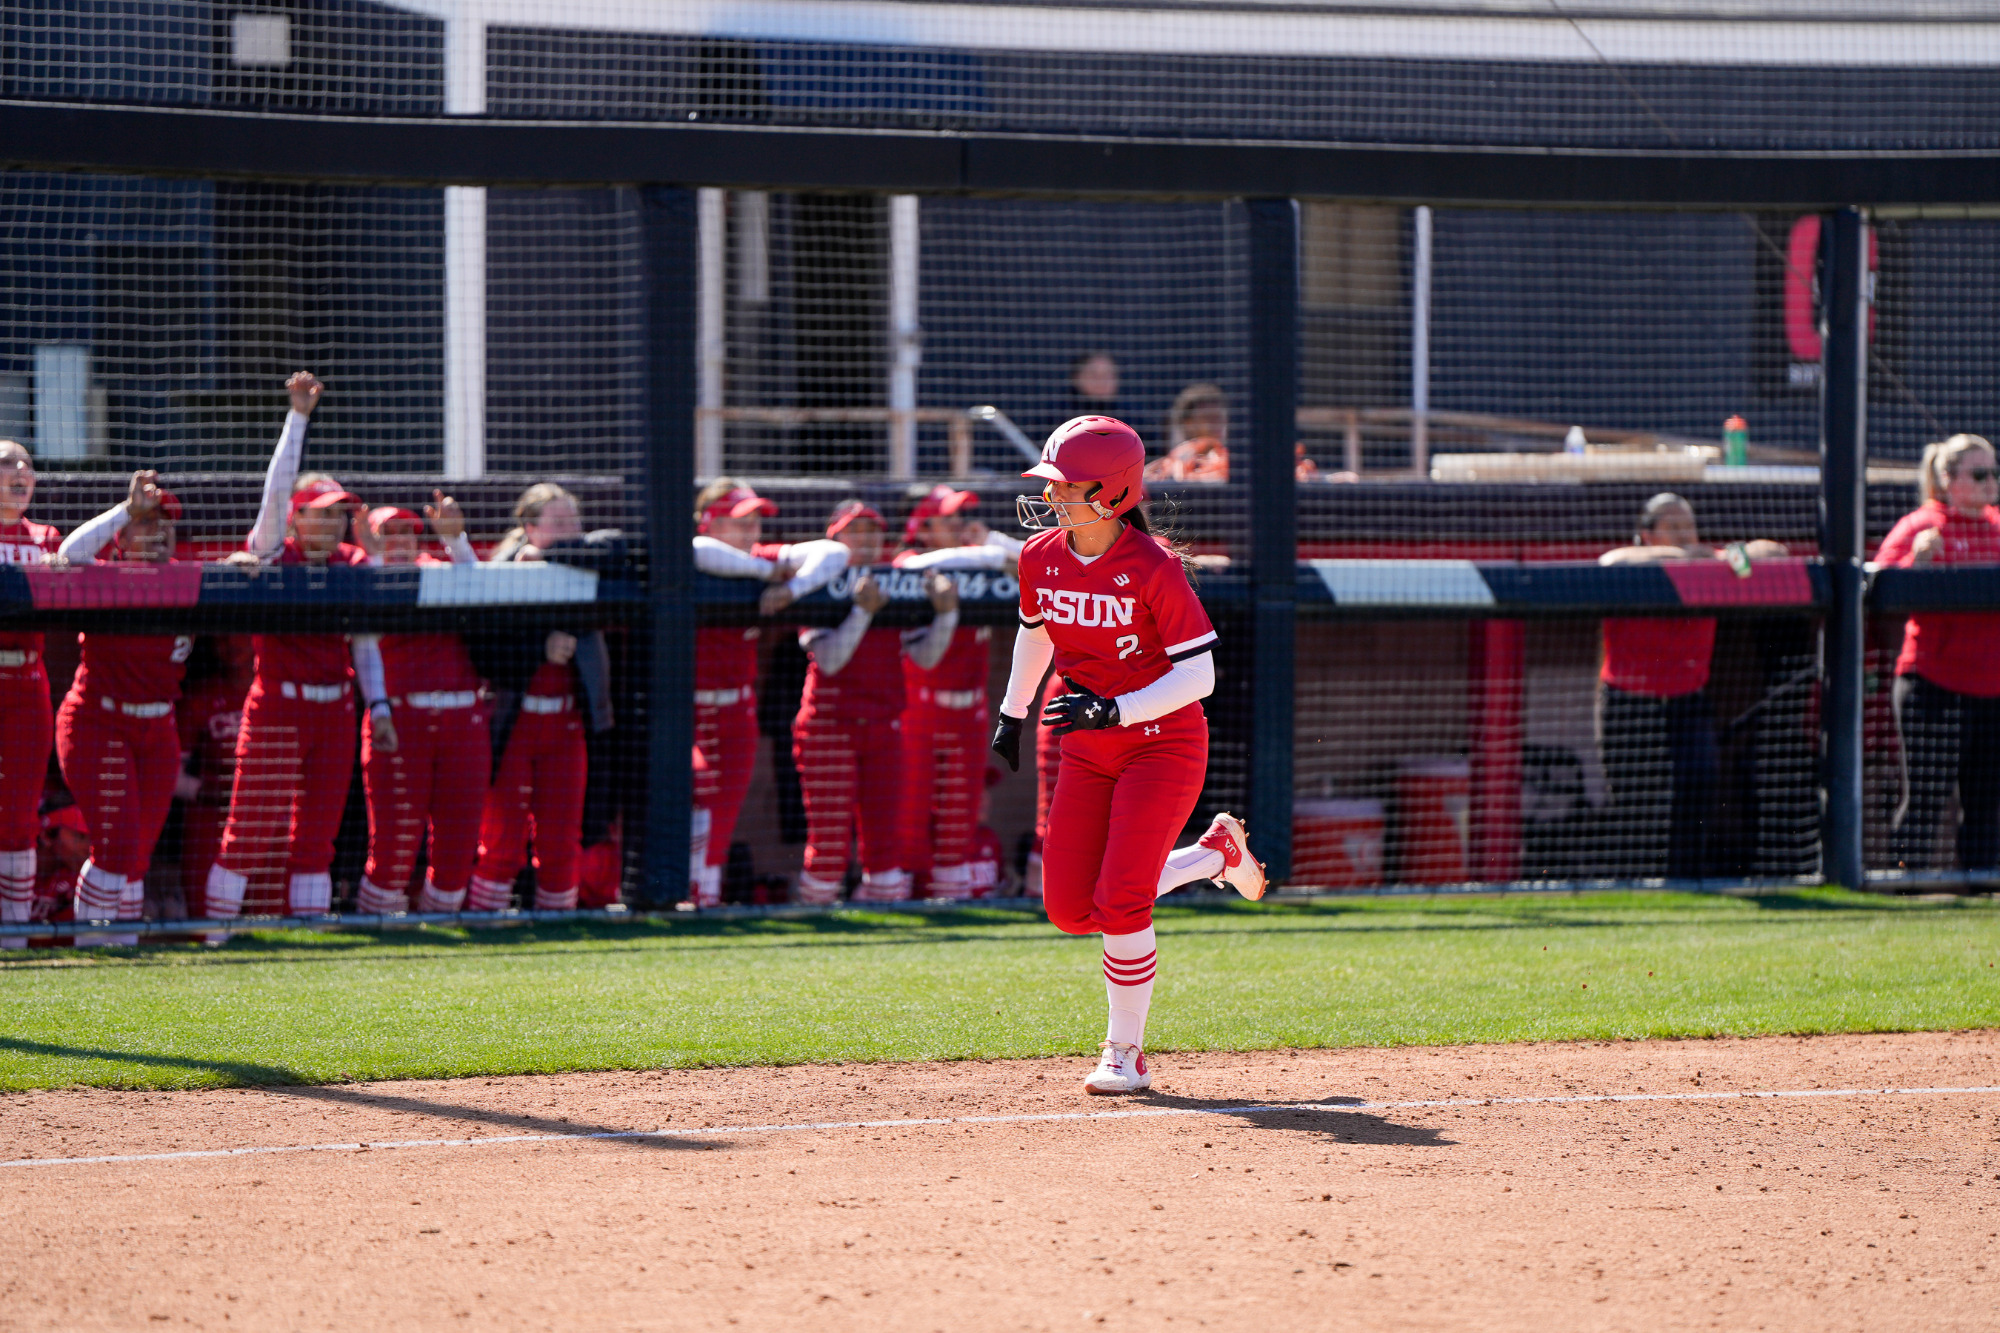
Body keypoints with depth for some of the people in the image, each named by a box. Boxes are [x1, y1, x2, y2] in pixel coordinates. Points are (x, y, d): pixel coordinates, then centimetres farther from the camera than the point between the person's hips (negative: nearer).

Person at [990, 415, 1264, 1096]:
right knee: (1069, 910, 2)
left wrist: (1115, 711, -30)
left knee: (1119, 903, -15)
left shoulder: (1155, 569, -20)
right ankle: (1215, 853, 25)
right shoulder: (1041, 557, -2)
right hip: (1087, 753, 6)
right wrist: (1012, 713, 23)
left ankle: (1126, 1055, 2)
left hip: (1164, 742, -6)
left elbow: (1197, 675, -19)